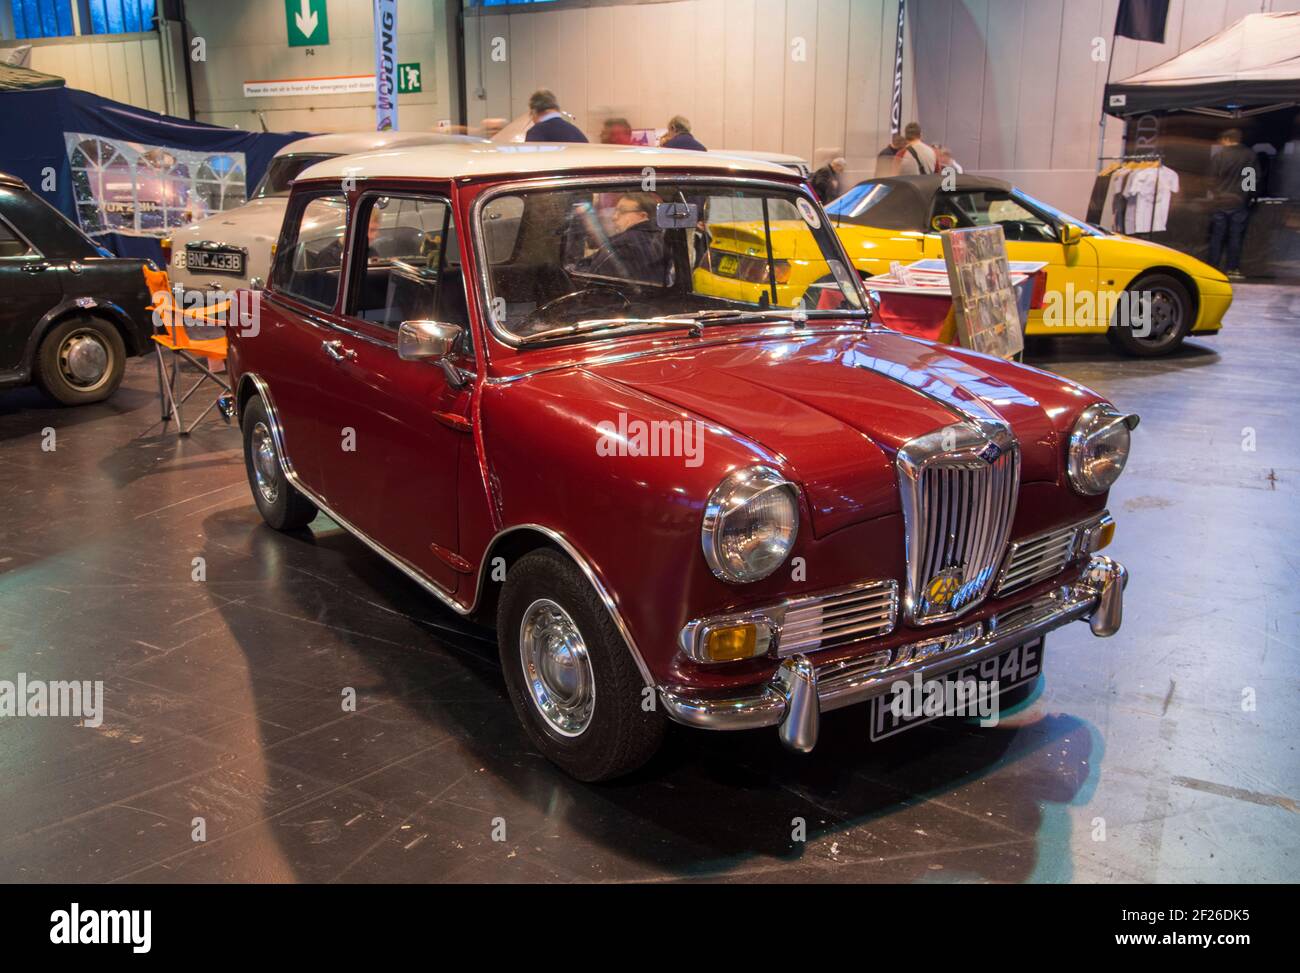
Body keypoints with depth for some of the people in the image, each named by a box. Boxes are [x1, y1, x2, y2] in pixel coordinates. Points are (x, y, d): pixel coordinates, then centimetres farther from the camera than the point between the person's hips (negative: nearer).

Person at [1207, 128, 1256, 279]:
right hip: (1240, 203, 1)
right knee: (1235, 237, 5)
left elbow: (1212, 181, -1)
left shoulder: (1217, 157, -6)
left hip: (1220, 203, -1)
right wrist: (1246, 193, 16)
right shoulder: (1250, 156, -2)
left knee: (1217, 237, 5)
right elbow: (1256, 178, 2)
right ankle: (1232, 269, 5)